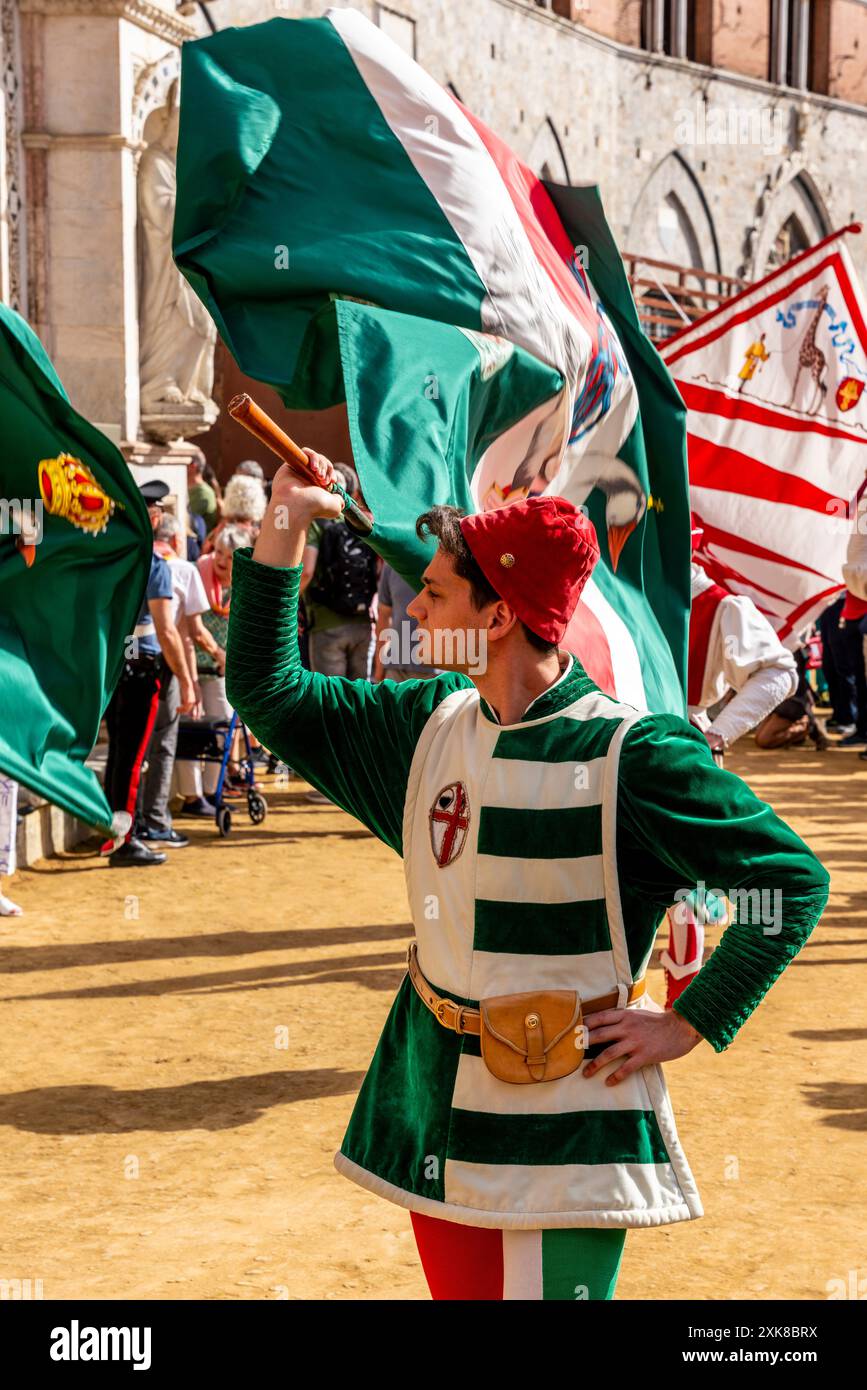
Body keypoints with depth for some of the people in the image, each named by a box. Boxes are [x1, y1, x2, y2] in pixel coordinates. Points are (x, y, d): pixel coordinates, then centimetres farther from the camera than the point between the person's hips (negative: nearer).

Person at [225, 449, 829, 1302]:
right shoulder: (429, 725, 4)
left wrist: (690, 1025, -12)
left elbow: (791, 880, -12)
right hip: (433, 1103, 7)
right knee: (458, 1289, 16)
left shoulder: (627, 755, -16)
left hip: (561, 1118, -6)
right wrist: (280, 535, 3)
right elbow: (268, 693, 11)